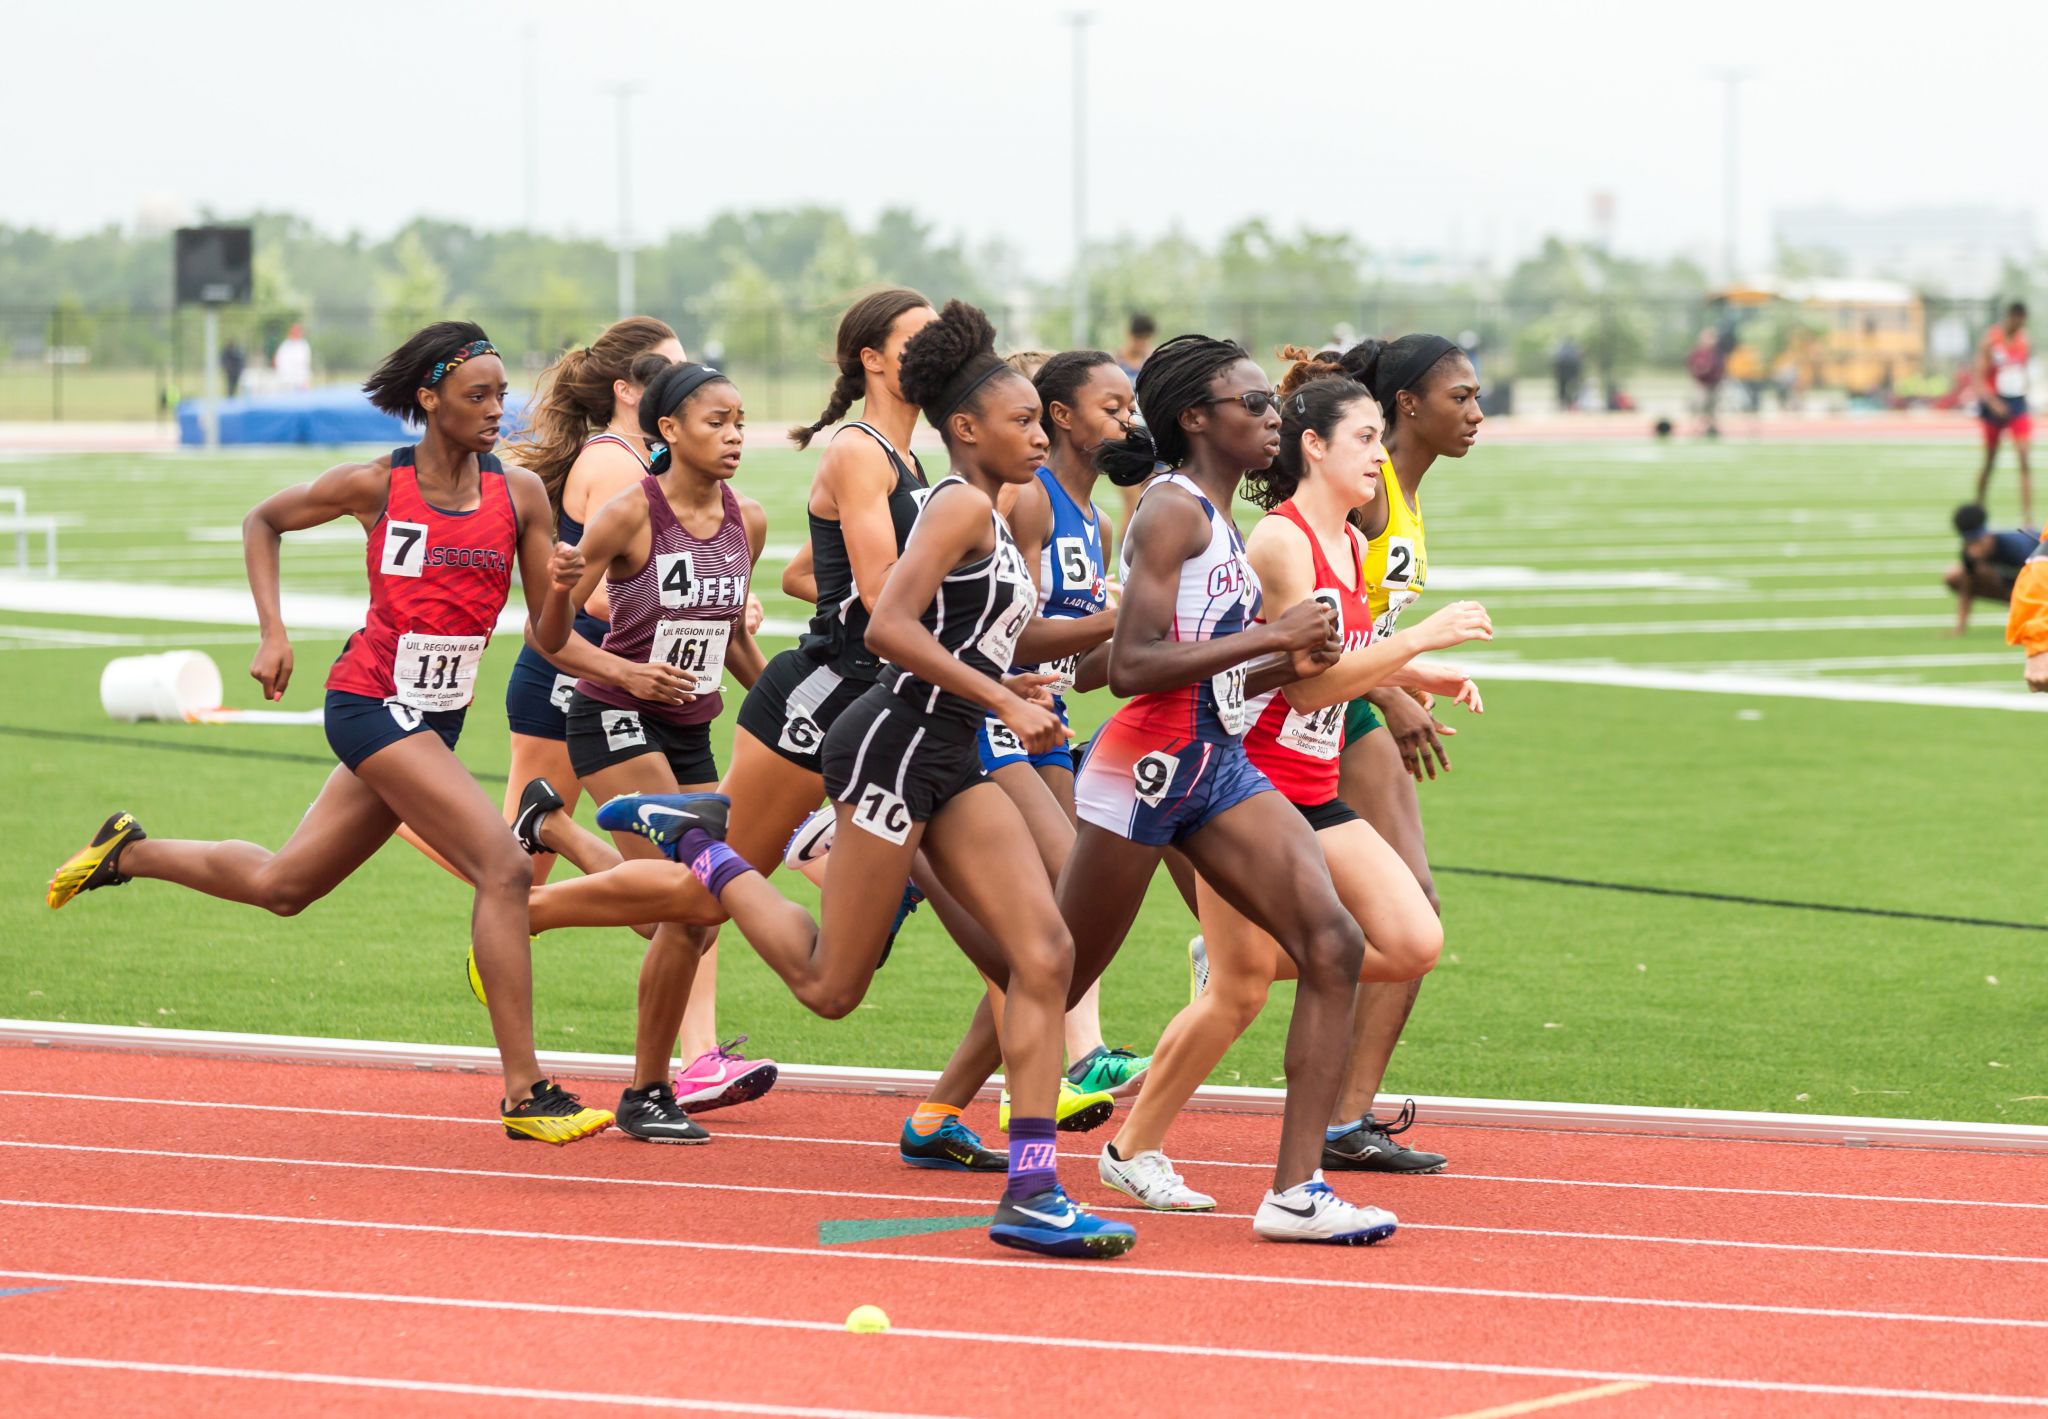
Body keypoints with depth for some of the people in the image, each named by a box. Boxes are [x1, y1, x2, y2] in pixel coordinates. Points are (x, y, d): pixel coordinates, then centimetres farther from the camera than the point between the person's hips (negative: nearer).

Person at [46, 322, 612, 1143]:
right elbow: (262, 522, 10)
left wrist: (561, 591, -20)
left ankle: (129, 852, 41)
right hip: (372, 703, -6)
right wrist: (272, 634, 1)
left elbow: (547, 641, 2)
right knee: (504, 866, -21)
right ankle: (525, 1094, -19)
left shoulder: (520, 494, 1)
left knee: (282, 886, 17)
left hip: (435, 720, 6)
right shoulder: (375, 486, -8)